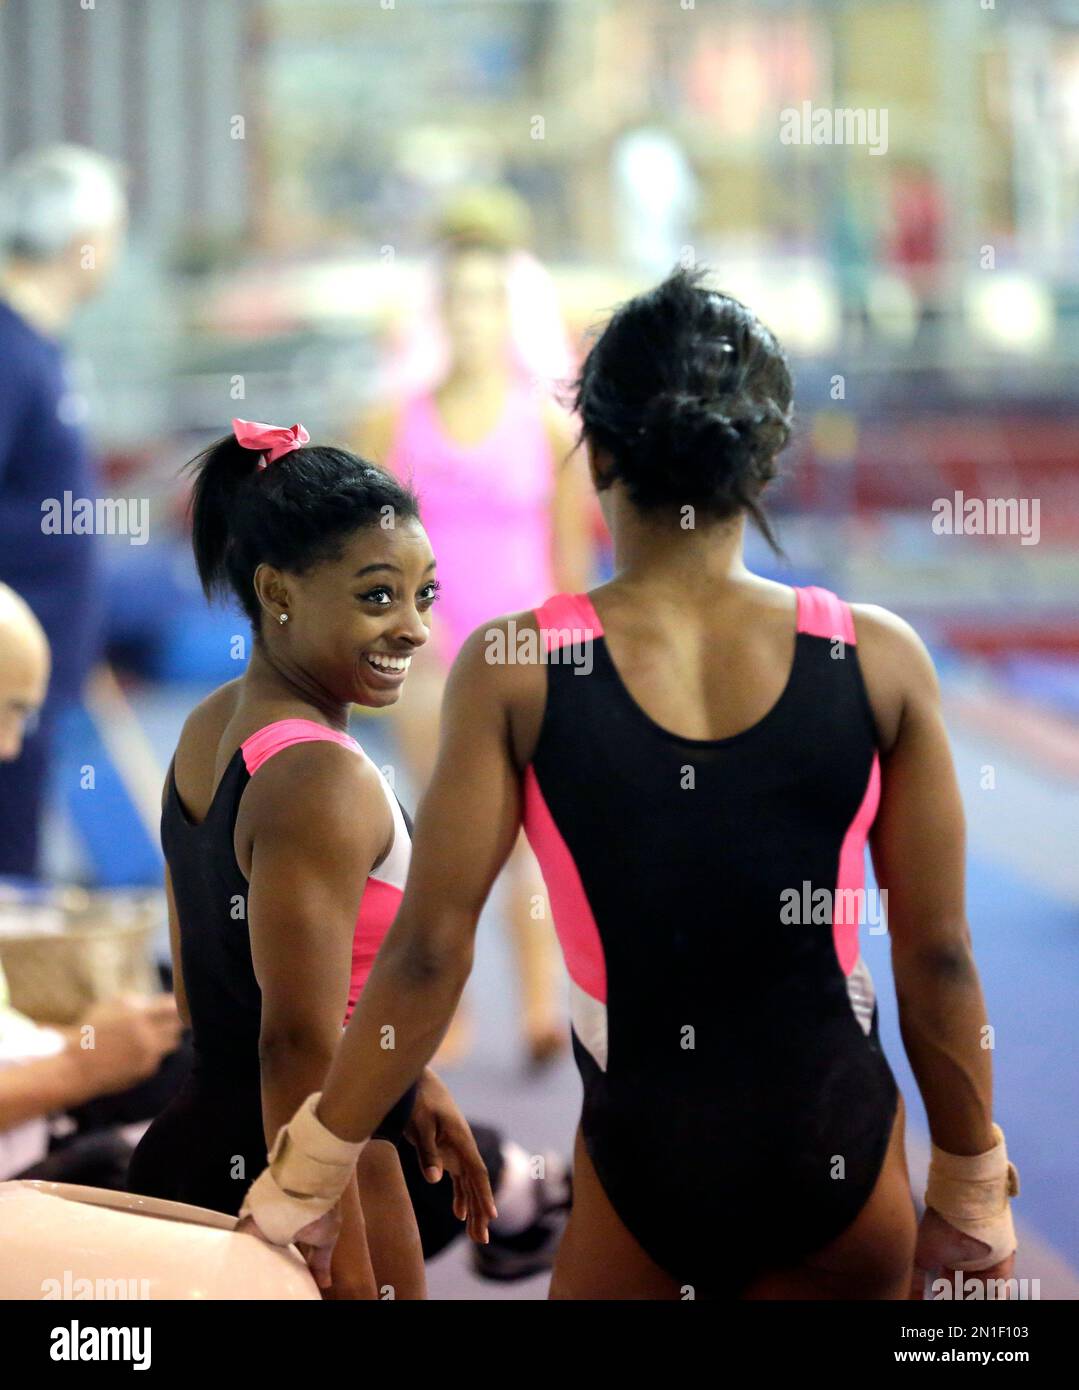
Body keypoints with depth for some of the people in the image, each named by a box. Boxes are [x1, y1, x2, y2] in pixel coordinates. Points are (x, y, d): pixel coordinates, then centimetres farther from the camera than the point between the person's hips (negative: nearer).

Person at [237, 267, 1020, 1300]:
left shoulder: (515, 671, -11)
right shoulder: (878, 660, -8)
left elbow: (429, 953, -9)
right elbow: (938, 955, -3)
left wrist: (309, 1175, 1)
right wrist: (971, 1187, 11)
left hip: (648, 1148, -1)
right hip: (838, 1142, 1)